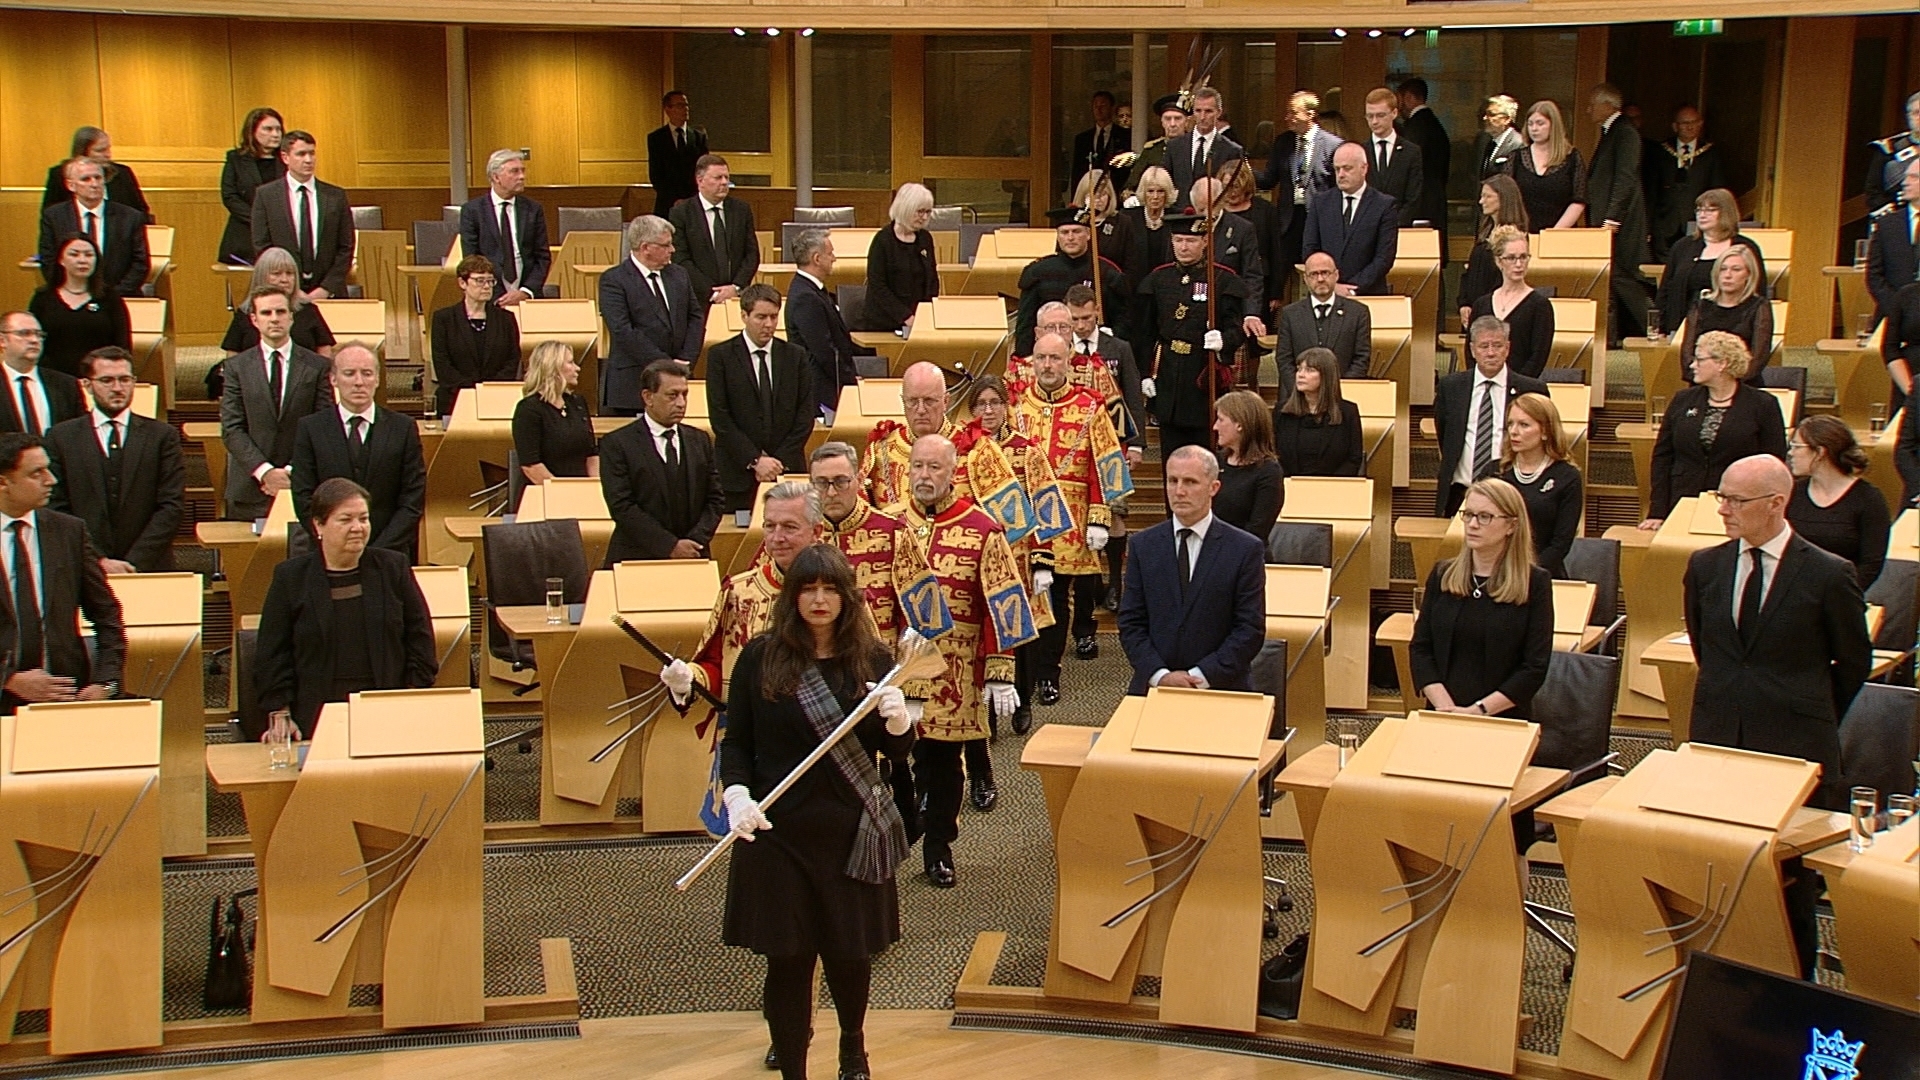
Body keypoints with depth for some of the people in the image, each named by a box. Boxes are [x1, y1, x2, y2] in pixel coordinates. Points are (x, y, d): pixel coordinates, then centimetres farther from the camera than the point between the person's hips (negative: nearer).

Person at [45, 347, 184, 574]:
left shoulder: (162, 435, 9)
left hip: (149, 568, 0)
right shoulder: (62, 437, 9)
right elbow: (57, 510, 4)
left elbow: (172, 506, 2)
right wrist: (98, 560, -7)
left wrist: (135, 562, -7)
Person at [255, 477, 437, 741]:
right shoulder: (291, 577, 9)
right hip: (316, 718, -1)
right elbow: (272, 655, 9)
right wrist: (280, 716, 0)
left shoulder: (394, 568, 12)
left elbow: (420, 640, 13)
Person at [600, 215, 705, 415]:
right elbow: (623, 331, -15)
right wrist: (664, 363, -17)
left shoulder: (679, 275, 14)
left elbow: (696, 317, 13)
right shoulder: (613, 280, -6)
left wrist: (686, 361, -3)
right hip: (630, 382, -5)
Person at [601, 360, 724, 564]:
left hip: (692, 557, 3)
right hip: (637, 560, -3)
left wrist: (696, 541, -6)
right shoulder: (617, 444, -1)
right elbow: (622, 507, -9)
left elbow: (715, 499, 12)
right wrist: (670, 546, -14)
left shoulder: (700, 440, 14)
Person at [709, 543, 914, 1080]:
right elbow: (736, 741, 1)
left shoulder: (871, 659, -2)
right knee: (786, 960, 2)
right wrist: (738, 795, -17)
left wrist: (899, 721, -20)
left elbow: (894, 750, 2)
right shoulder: (760, 657, -4)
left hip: (852, 833, 1)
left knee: (849, 952, 13)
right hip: (777, 831, -1)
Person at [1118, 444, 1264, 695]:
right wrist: (1159, 675, -7)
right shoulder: (1144, 545, 9)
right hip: (1153, 686, 1)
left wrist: (1201, 676, -9)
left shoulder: (1246, 549, 1)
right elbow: (1131, 623, 7)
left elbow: (1251, 630, -1)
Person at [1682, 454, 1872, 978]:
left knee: (1792, 880, 4)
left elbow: (1854, 662, 5)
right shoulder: (1705, 567, 5)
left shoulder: (1828, 575, -7)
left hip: (1796, 747, -3)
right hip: (1717, 742, 3)